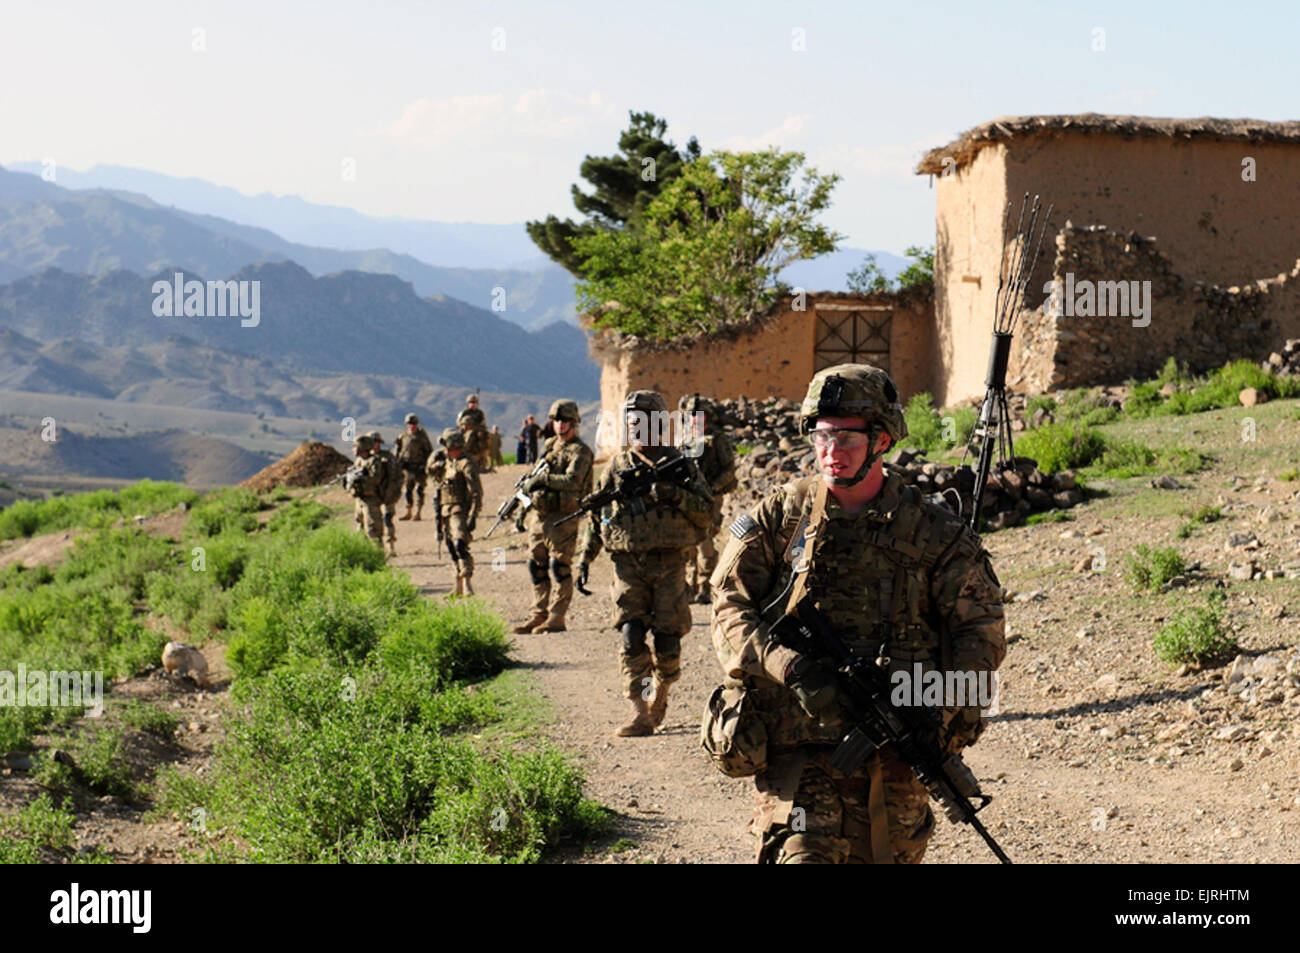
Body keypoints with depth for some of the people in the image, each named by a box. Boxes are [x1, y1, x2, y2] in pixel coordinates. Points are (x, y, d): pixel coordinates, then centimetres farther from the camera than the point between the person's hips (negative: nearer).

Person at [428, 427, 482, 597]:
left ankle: (467, 585, -25)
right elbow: (433, 474, 33)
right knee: (452, 548, 12)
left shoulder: (466, 465, -13)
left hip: (460, 512, -9)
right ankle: (459, 587, 20)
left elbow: (476, 493, -17)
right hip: (447, 511, 9)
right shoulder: (447, 462, 14)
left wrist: (472, 517, -23)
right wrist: (434, 462, 11)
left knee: (460, 545, -21)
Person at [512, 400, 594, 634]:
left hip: (562, 517, -8)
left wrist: (542, 479, -21)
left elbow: (572, 481, -22)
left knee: (560, 567, -7)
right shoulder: (549, 445, 17)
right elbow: (535, 478, 24)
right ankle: (539, 615, 14)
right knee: (536, 566, 8)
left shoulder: (580, 451, -7)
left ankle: (556, 618, -5)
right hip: (539, 514, 8)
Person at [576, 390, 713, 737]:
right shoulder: (617, 466, 9)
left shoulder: (678, 463, 2)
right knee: (631, 636, -11)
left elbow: (706, 511, -1)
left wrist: (676, 495, -17)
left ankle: (660, 696, 26)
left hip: (669, 564, -1)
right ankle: (640, 712, -8)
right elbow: (596, 516, 17)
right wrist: (585, 558, 13)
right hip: (628, 565, 1)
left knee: (668, 641, 1)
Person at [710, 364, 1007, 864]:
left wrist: (946, 704, -12)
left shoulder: (932, 531, 3)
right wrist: (793, 669, -18)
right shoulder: (781, 515, 3)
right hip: (799, 747, -1)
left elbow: (979, 626, 4)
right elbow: (729, 606, -1)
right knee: (801, 852, -17)